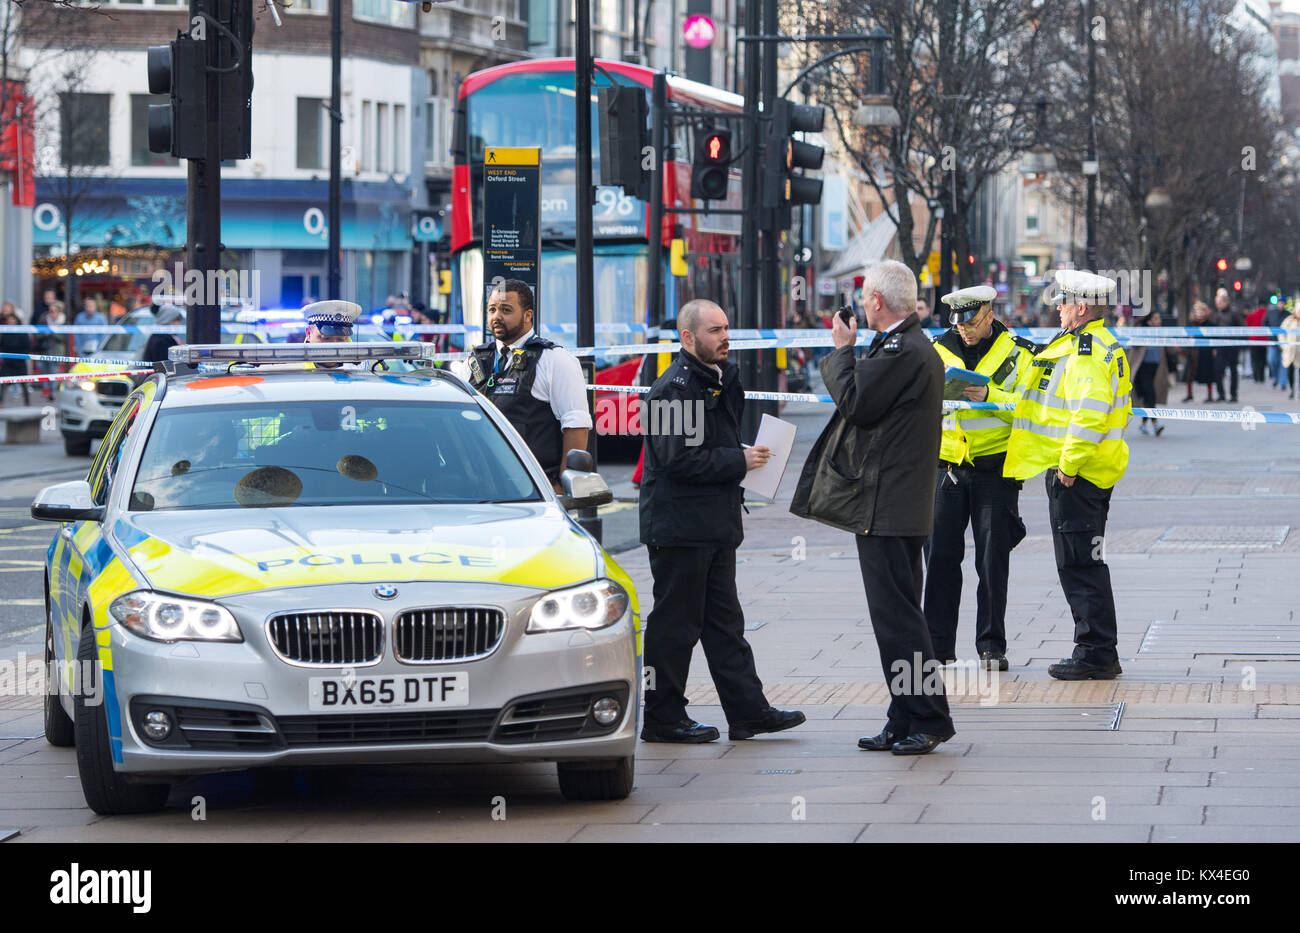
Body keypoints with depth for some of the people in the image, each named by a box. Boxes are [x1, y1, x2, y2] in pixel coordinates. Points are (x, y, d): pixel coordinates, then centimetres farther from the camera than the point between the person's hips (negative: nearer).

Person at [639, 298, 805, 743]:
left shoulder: (720, 380, 15)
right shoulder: (675, 388, -15)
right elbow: (678, 458, -22)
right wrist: (739, 460, -17)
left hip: (715, 526, 9)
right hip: (678, 526, -9)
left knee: (724, 622, 11)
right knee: (675, 623, -3)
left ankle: (748, 710, 13)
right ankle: (663, 718, 4)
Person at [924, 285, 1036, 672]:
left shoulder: (1017, 354, 1)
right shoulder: (939, 350, 9)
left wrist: (990, 396, -20)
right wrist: (939, 391, -11)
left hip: (995, 469, -2)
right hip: (948, 465, 2)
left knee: (992, 560, 0)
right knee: (940, 556, 1)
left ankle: (992, 646, 7)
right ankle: (938, 645, 8)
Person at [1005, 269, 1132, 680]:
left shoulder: (1087, 351, -17)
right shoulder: (1102, 345, 17)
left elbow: (1089, 414, -26)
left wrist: (1068, 465, -22)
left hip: (1076, 474, -11)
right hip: (1088, 472, 11)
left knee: (1080, 565, -7)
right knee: (1085, 565, 14)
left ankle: (1096, 654, -4)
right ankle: (1098, 654, 18)